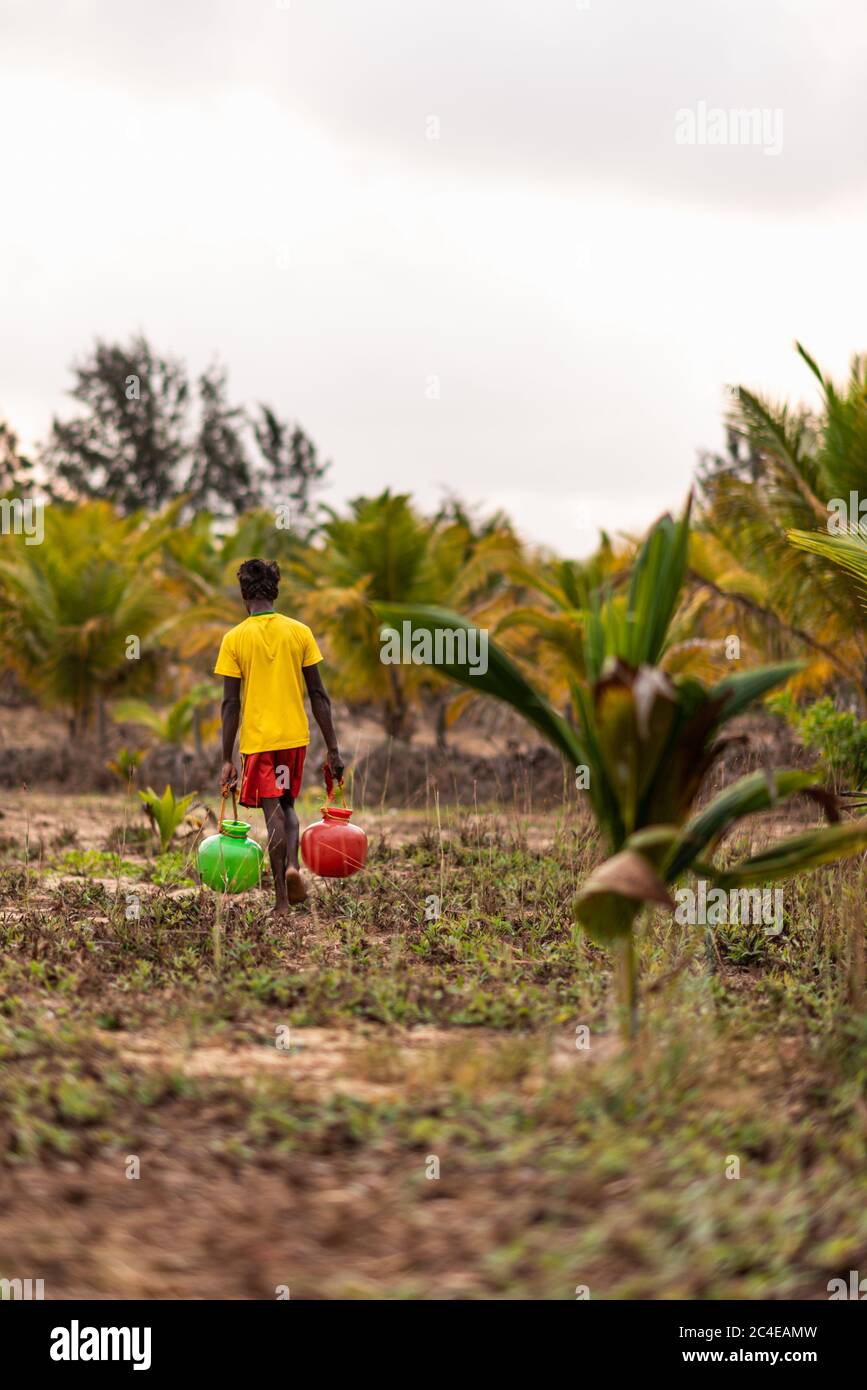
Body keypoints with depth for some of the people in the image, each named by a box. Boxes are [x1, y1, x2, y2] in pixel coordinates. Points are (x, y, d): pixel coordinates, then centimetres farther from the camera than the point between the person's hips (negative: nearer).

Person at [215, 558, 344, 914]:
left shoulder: (234, 639, -5)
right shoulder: (300, 632, 0)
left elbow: (231, 704, -6)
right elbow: (318, 694, 0)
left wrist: (227, 760, -1)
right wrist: (332, 749, 4)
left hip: (258, 739, -2)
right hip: (295, 736, 2)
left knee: (274, 813, 4)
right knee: (287, 805, 22)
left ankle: (282, 900, 4)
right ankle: (292, 864, -3)